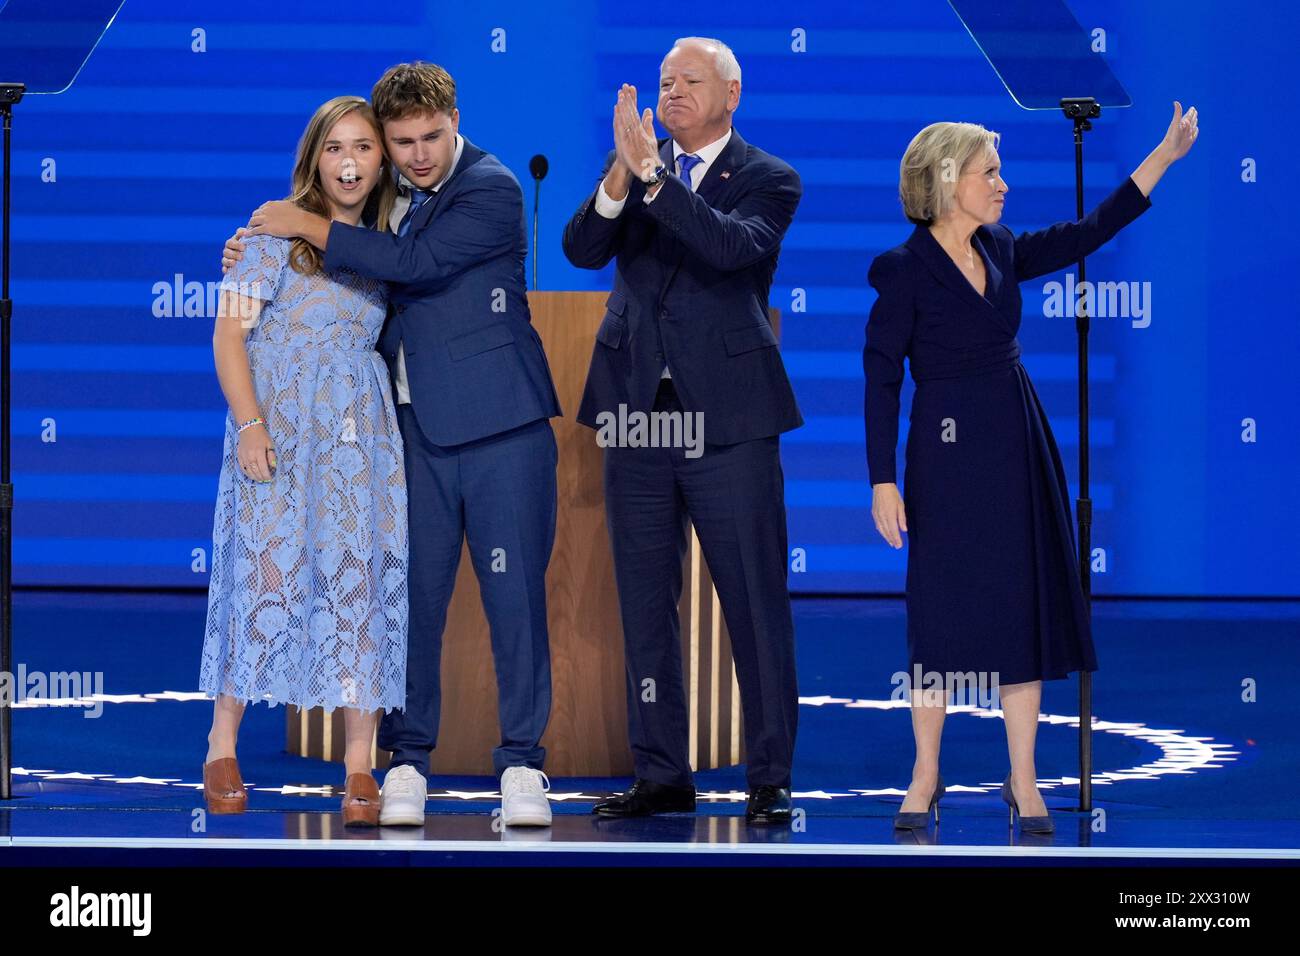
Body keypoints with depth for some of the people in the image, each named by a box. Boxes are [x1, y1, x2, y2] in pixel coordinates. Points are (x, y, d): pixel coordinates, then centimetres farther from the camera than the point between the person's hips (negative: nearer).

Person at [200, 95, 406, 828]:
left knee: (363, 580, -3)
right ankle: (223, 748, 9)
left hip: (361, 434, 4)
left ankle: (360, 767, -2)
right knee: (267, 572, -5)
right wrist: (250, 425, -16)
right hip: (279, 426, -4)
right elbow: (230, 334, -6)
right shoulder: (277, 232, -2)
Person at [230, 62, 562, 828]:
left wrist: (309, 226, -12)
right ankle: (408, 760, 9)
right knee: (415, 596, 2)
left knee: (515, 594, -2)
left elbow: (414, 263, -21)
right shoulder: (401, 196, 12)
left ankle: (522, 764, 4)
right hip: (418, 427, 5)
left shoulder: (491, 190, -9)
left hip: (498, 426, -5)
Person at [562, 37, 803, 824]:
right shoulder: (632, 168, 10)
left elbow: (731, 245, -20)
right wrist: (621, 175, -22)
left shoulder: (768, 180, 0)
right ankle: (662, 775, 17)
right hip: (637, 411, 4)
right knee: (645, 604, 9)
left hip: (728, 416, -4)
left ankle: (771, 780, 2)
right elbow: (582, 249, -5)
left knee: (757, 604, -4)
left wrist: (652, 173, -25)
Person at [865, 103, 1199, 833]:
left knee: (1025, 606, 4)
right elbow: (881, 380, -9)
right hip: (949, 451, -6)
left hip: (1021, 445, 6)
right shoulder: (905, 270, -9)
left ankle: (1024, 781, 9)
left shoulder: (1002, 252, 7)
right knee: (943, 611, 0)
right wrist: (883, 482, -13)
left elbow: (1089, 233, 11)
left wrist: (1166, 155, 8)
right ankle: (927, 777, 13)